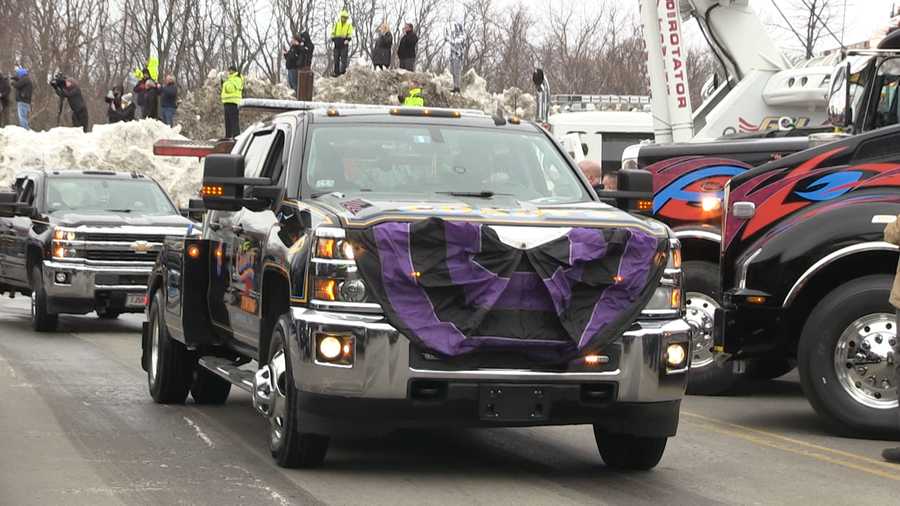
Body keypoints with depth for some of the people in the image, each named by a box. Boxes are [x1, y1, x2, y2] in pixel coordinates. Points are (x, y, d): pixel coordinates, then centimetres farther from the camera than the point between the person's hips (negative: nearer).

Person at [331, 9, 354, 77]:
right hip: (337, 43, 4)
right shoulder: (337, 23, 11)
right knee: (336, 59, 6)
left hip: (344, 44, -4)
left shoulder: (349, 24, 3)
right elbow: (333, 32, 14)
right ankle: (336, 72, 12)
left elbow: (350, 34, -5)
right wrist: (333, 39, 0)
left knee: (343, 58, -9)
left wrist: (348, 40, -21)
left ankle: (343, 71, -9)